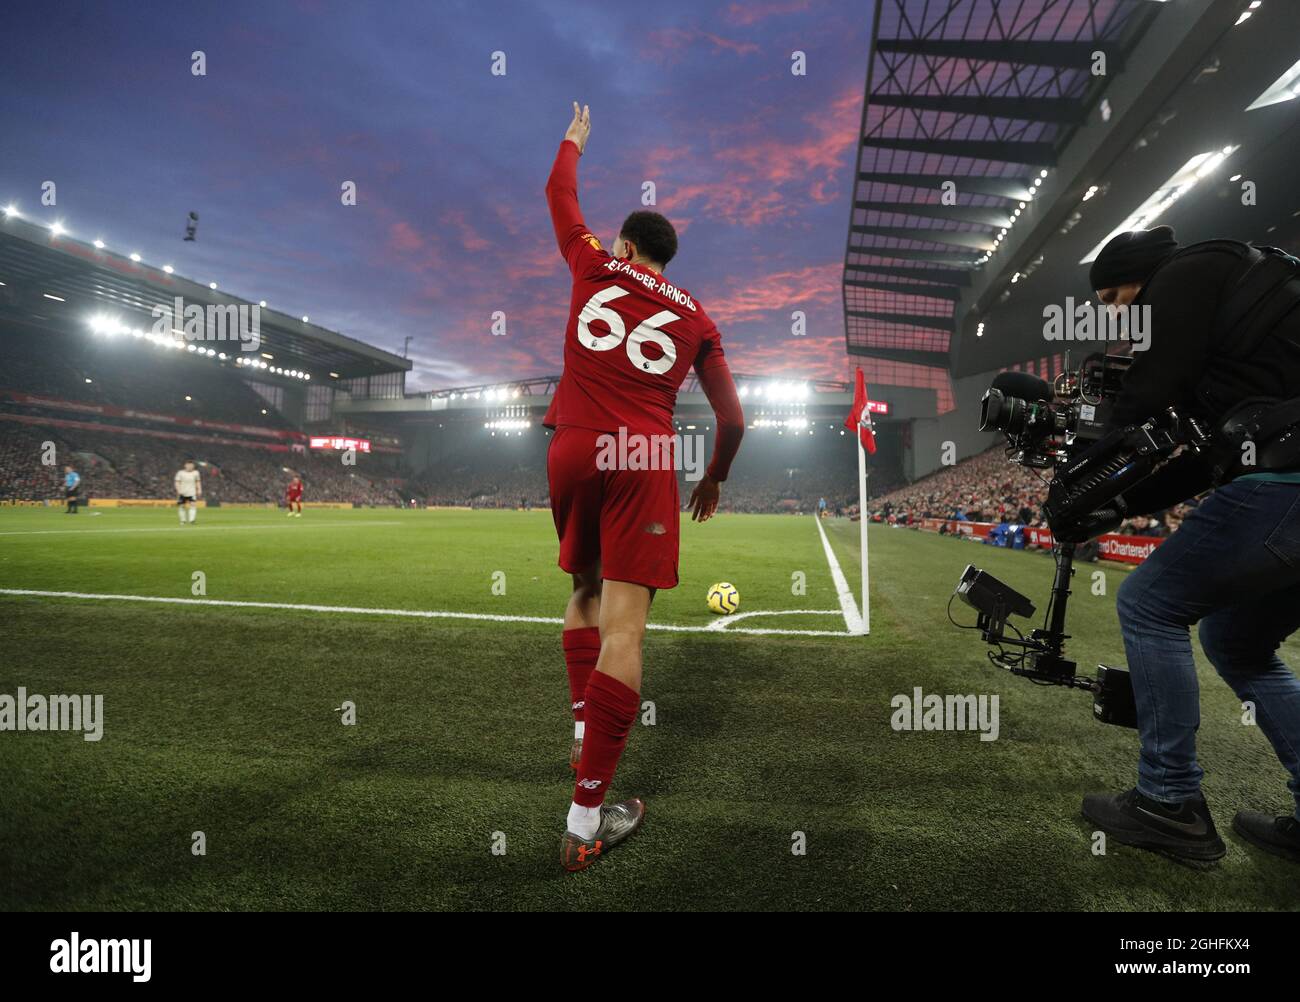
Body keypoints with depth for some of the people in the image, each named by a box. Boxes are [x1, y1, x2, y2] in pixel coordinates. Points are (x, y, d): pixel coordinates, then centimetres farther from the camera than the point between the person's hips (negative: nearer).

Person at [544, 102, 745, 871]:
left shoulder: (594, 269, 14)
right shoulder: (695, 318, 13)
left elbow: (560, 195, 33)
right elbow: (733, 420, 12)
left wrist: (575, 138, 52)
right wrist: (715, 480, 28)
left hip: (572, 452, 3)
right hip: (642, 463, -2)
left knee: (584, 594, 24)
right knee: (624, 628, -7)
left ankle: (584, 730, 20)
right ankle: (587, 821, -5)